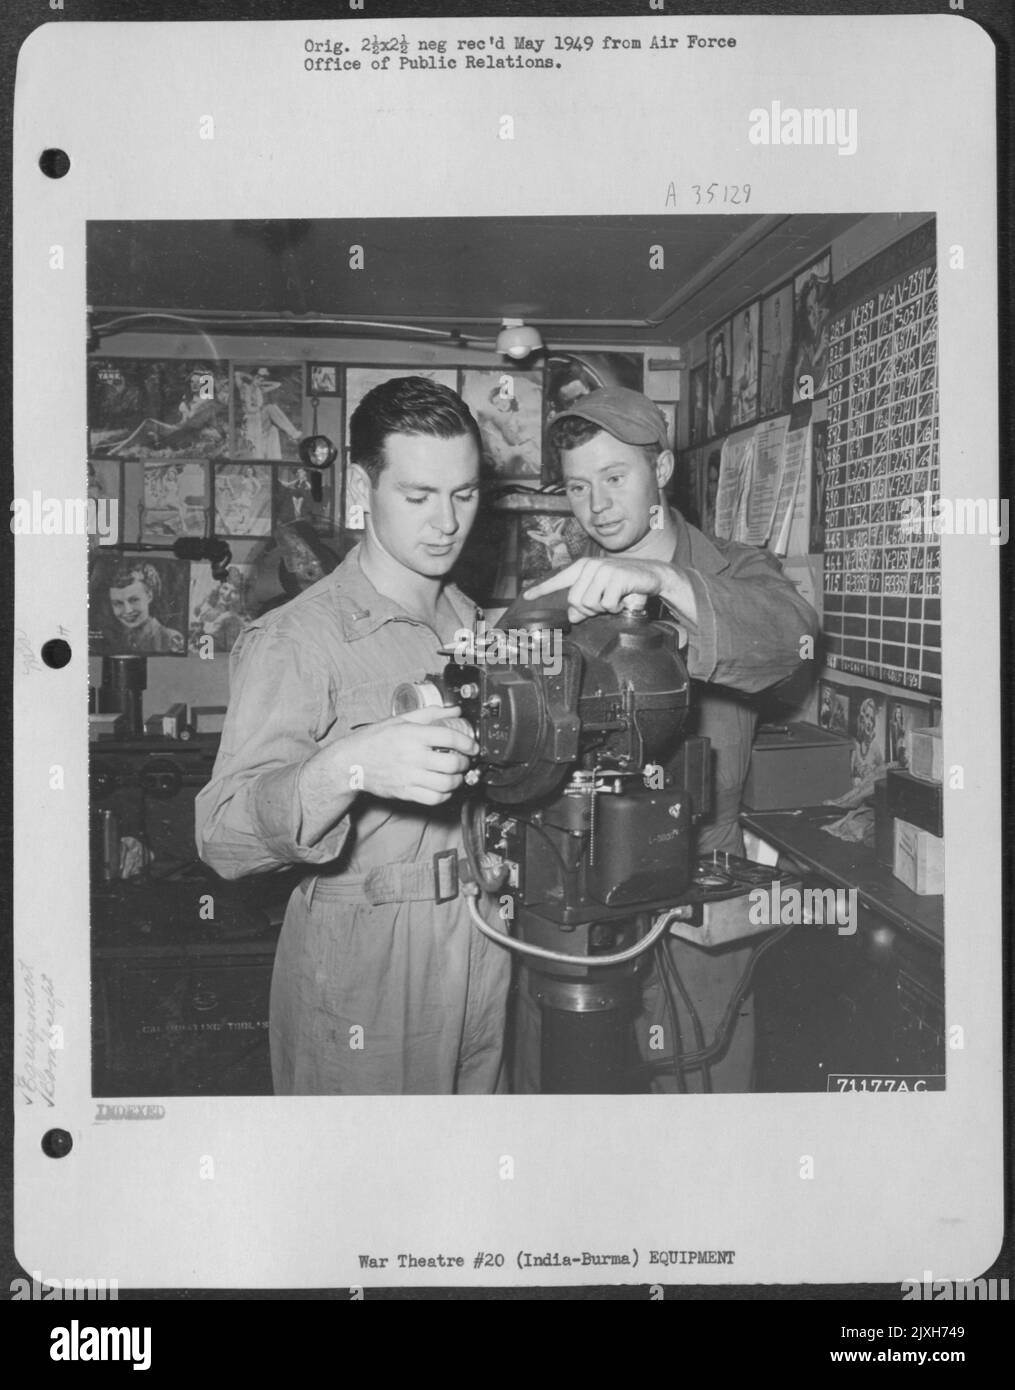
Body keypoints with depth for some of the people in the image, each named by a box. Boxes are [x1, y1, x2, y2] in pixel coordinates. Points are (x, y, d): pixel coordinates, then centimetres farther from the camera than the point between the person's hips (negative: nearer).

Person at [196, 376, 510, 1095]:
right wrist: (348, 767, -40)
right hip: (361, 968, -6)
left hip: (486, 951, 7)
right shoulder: (296, 639, -14)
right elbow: (224, 835, -25)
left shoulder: (467, 618, 11)